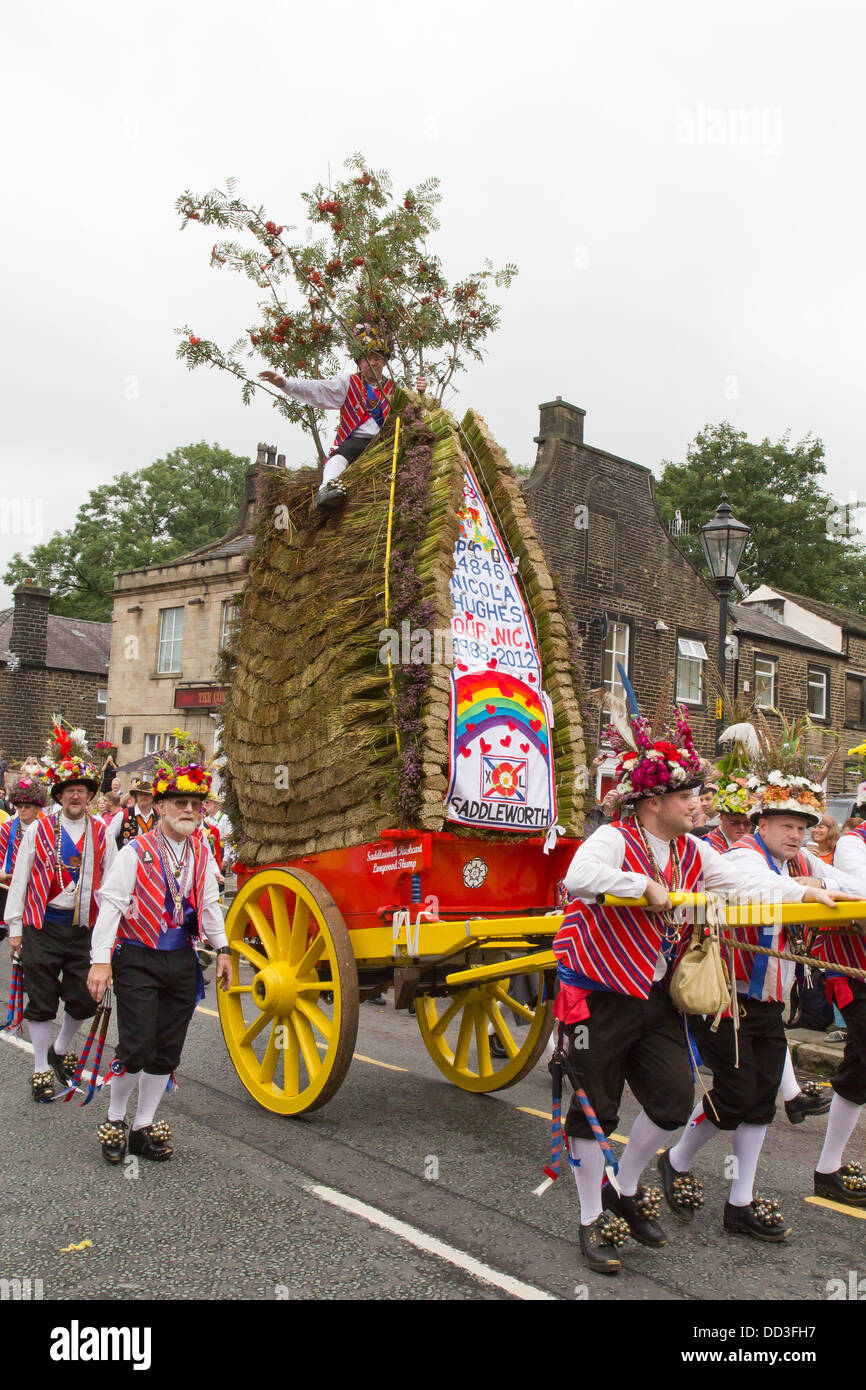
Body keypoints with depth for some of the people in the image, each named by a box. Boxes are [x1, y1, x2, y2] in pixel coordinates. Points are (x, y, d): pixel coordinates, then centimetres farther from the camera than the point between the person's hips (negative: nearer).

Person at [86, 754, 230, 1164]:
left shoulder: (202, 853, 6)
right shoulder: (136, 851, -9)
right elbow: (111, 903, -12)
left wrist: (222, 950, 10)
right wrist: (100, 960, -18)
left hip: (182, 961, 5)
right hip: (138, 960, -5)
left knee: (167, 1051, 9)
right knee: (137, 1049, -7)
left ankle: (143, 1127, 25)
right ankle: (115, 1118, 19)